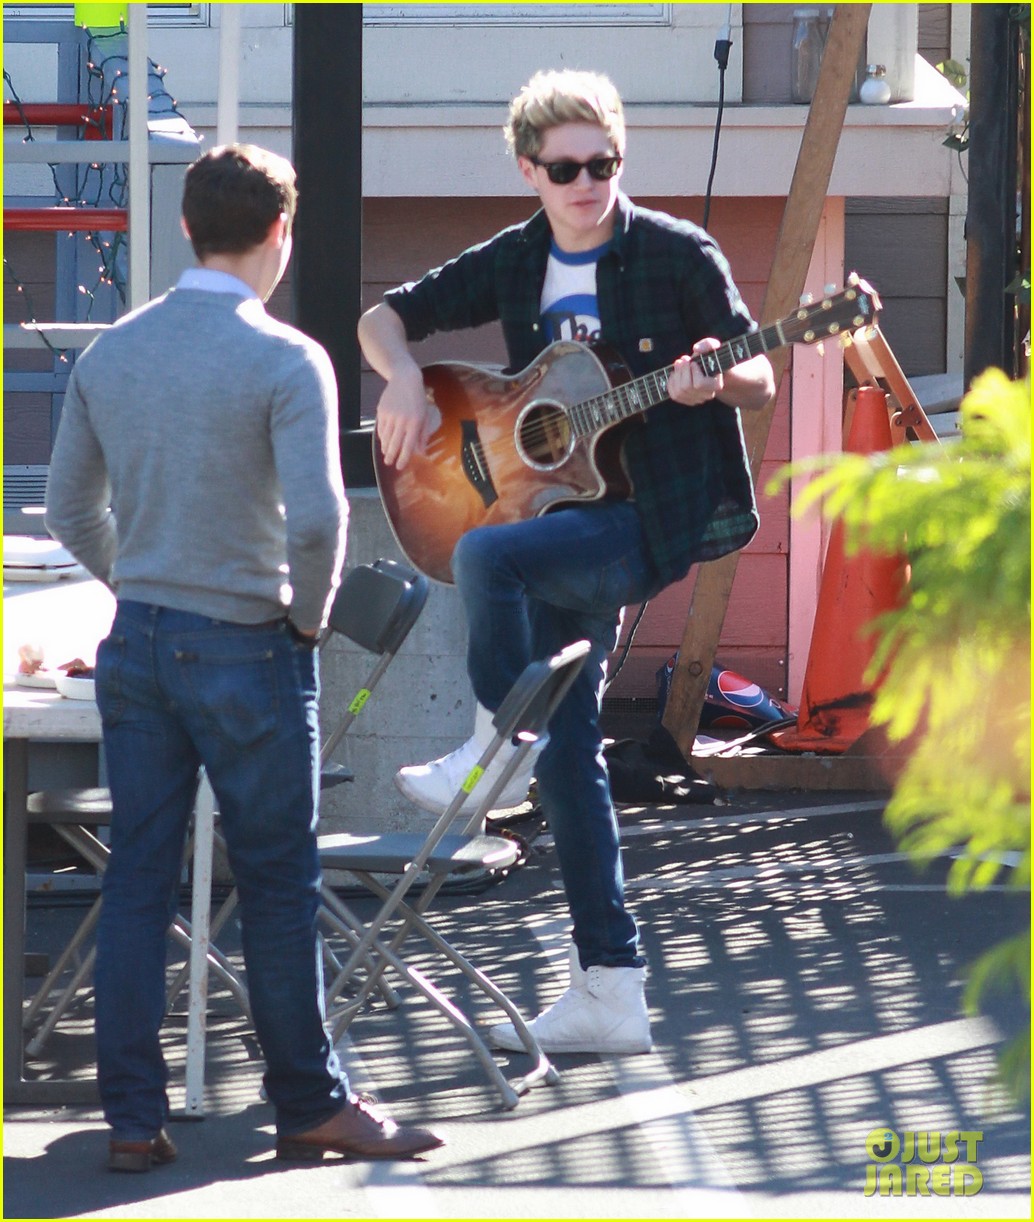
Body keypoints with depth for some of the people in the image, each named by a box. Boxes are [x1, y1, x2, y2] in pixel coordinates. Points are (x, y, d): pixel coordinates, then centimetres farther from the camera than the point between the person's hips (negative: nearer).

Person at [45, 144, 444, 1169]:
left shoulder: (108, 354, 5)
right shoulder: (284, 361, -13)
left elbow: (70, 511, 10)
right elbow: (317, 517, -21)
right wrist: (309, 616, -5)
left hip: (136, 644, 5)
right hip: (244, 648, -5)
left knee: (137, 881, 8)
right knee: (277, 884, 4)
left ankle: (133, 1117, 8)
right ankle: (309, 1106, 12)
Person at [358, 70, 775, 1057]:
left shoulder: (675, 255, -5)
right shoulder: (514, 264, 8)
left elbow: (759, 381, -2)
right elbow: (385, 318, 15)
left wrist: (715, 381, -24)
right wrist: (404, 377, -6)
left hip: (655, 520, -6)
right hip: (568, 525, 6)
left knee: (486, 555, -31)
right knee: (569, 753, 3)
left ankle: (499, 750, -9)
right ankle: (607, 994, 6)